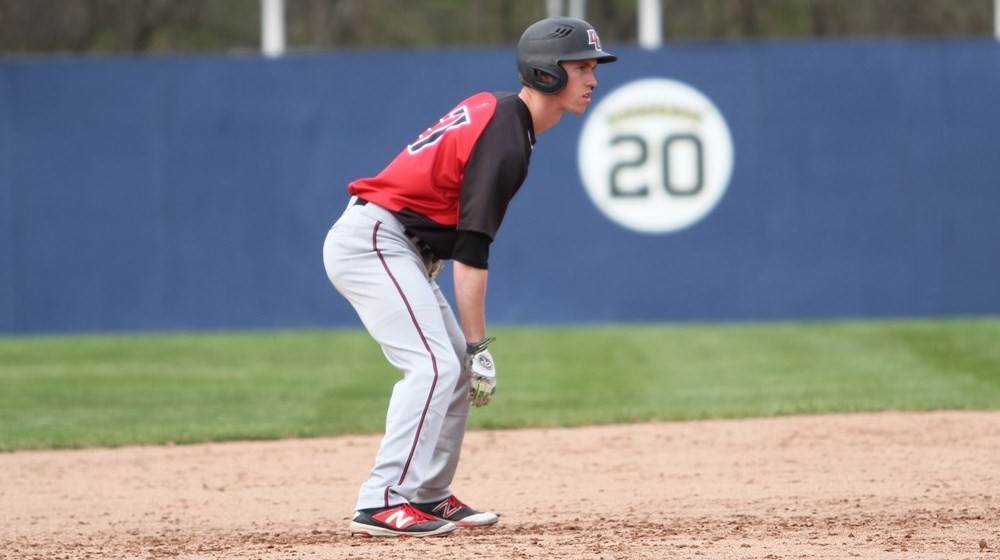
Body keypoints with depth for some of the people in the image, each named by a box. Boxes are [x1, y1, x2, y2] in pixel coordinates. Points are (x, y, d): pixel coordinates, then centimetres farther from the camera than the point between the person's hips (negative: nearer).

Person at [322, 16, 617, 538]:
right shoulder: (506, 138, -18)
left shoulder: (492, 108, 13)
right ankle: (383, 504, -26)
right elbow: (471, 251, -21)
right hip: (373, 241, -11)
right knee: (435, 365, -20)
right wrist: (479, 346, -19)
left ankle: (429, 496, 17)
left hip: (396, 248, 11)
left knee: (457, 367, 13)